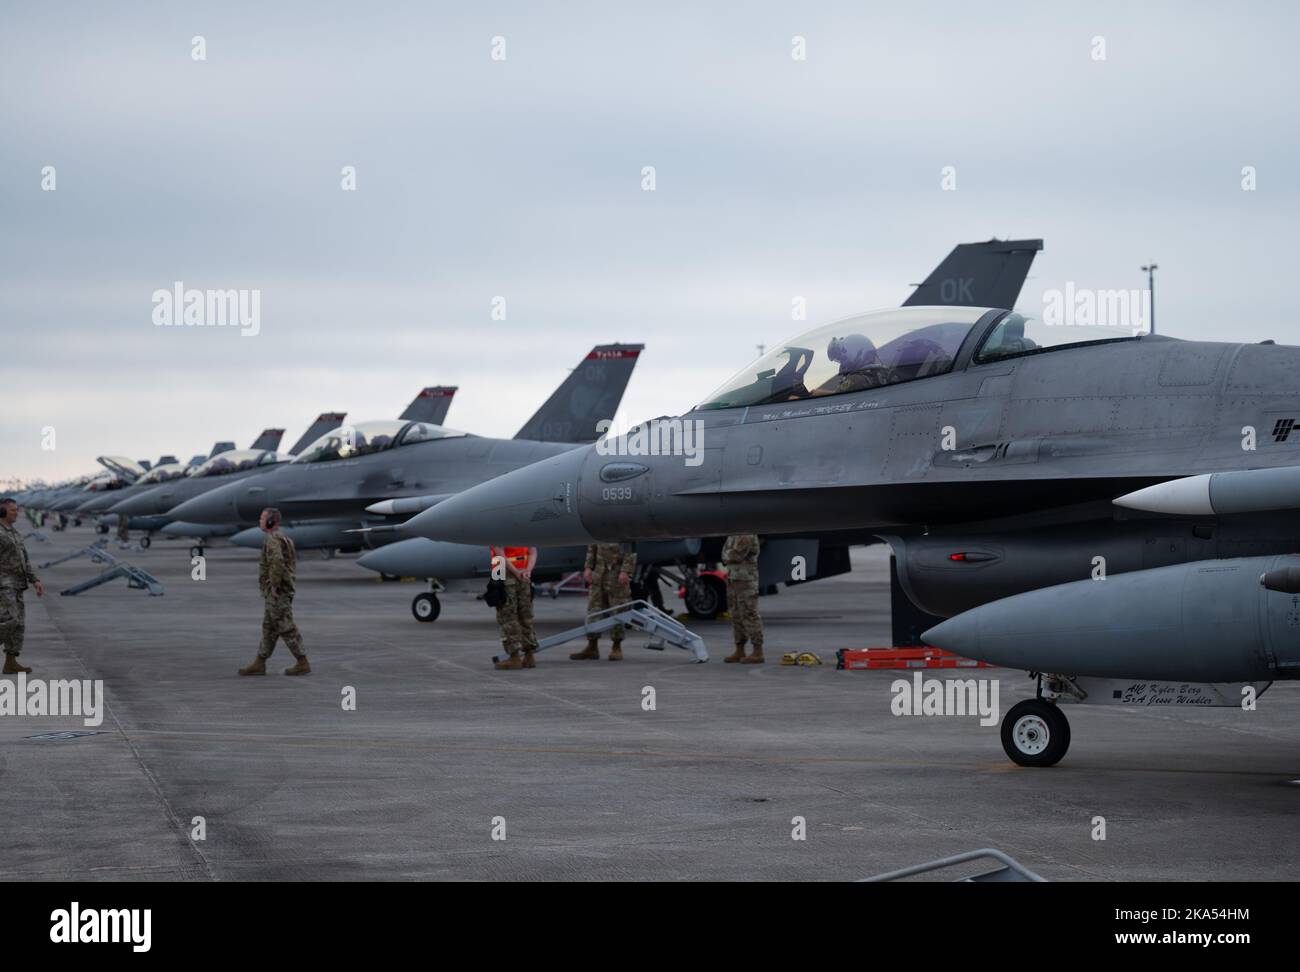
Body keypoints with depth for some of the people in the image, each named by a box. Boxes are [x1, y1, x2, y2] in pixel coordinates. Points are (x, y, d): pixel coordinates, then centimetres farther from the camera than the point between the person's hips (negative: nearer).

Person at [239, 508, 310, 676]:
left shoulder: (272, 540, -16)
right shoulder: (281, 538, 16)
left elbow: (277, 562, -32)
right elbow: (292, 562, 25)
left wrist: (274, 586, -25)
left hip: (276, 593, -10)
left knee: (286, 628, -6)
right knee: (269, 629, 12)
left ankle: (302, 664, -3)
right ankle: (259, 664, 16)